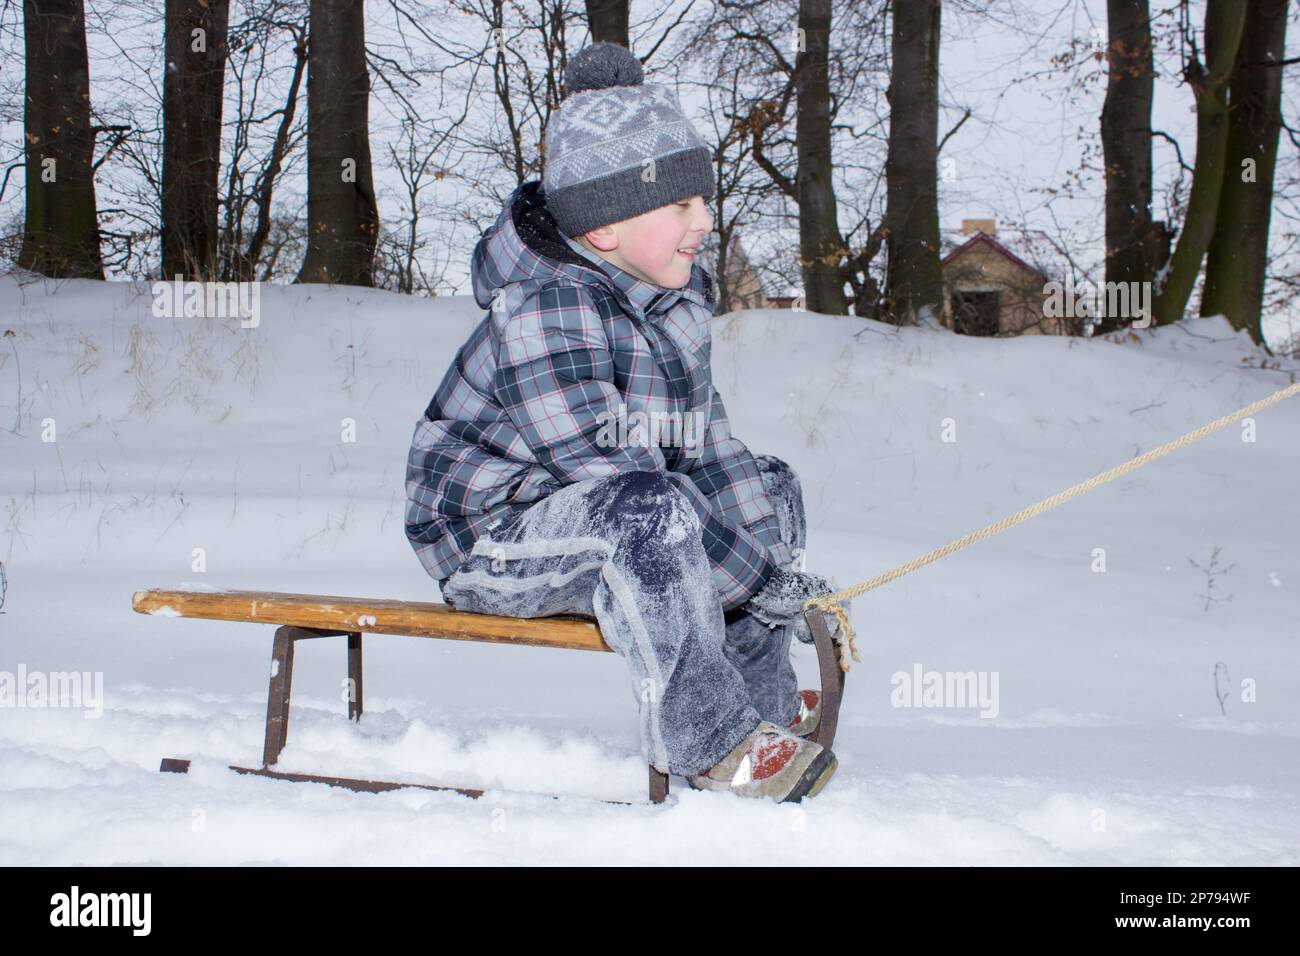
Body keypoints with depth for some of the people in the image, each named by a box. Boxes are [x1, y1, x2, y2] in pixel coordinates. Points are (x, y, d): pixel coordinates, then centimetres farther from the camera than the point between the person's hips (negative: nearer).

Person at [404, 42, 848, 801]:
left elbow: (704, 444, 10)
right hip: (489, 535, -10)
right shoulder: (547, 313, -24)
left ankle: (762, 696, 17)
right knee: (648, 511, -37)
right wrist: (757, 577, -28)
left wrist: (776, 566, -2)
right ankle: (708, 742, -30)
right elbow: (609, 472, -30)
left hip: (613, 530, 10)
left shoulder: (678, 298, 5)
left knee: (766, 490, 14)